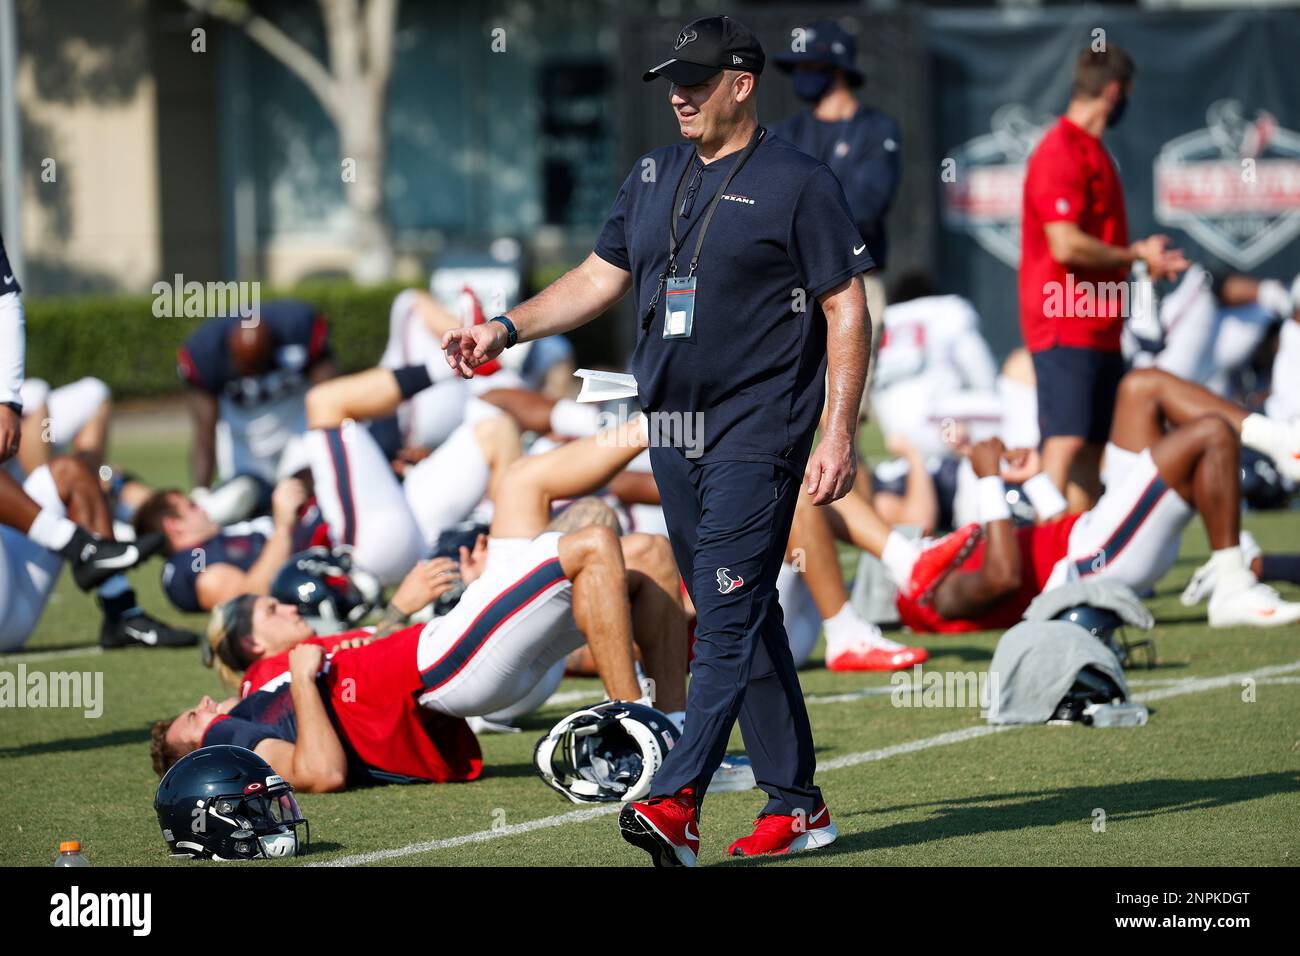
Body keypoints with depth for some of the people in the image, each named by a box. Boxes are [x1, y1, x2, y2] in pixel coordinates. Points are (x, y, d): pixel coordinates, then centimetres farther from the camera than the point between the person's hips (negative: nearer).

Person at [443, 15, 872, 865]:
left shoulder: (799, 183, -5)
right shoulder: (653, 177, 15)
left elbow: (846, 310, -7)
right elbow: (599, 280, 20)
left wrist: (839, 435, -14)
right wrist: (506, 329, 7)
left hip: (758, 432, -7)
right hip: (673, 431, 7)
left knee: (730, 612, -13)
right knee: (741, 619, 9)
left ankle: (676, 804, -24)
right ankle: (797, 805, 14)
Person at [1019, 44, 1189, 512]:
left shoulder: (1091, 151, 18)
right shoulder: (1060, 153, -14)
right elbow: (1066, 245, -22)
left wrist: (1145, 258, 17)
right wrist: (1135, 255, -11)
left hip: (1099, 329, 10)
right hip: (1066, 328, -10)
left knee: (1093, 447, 10)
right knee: (1066, 444, -14)